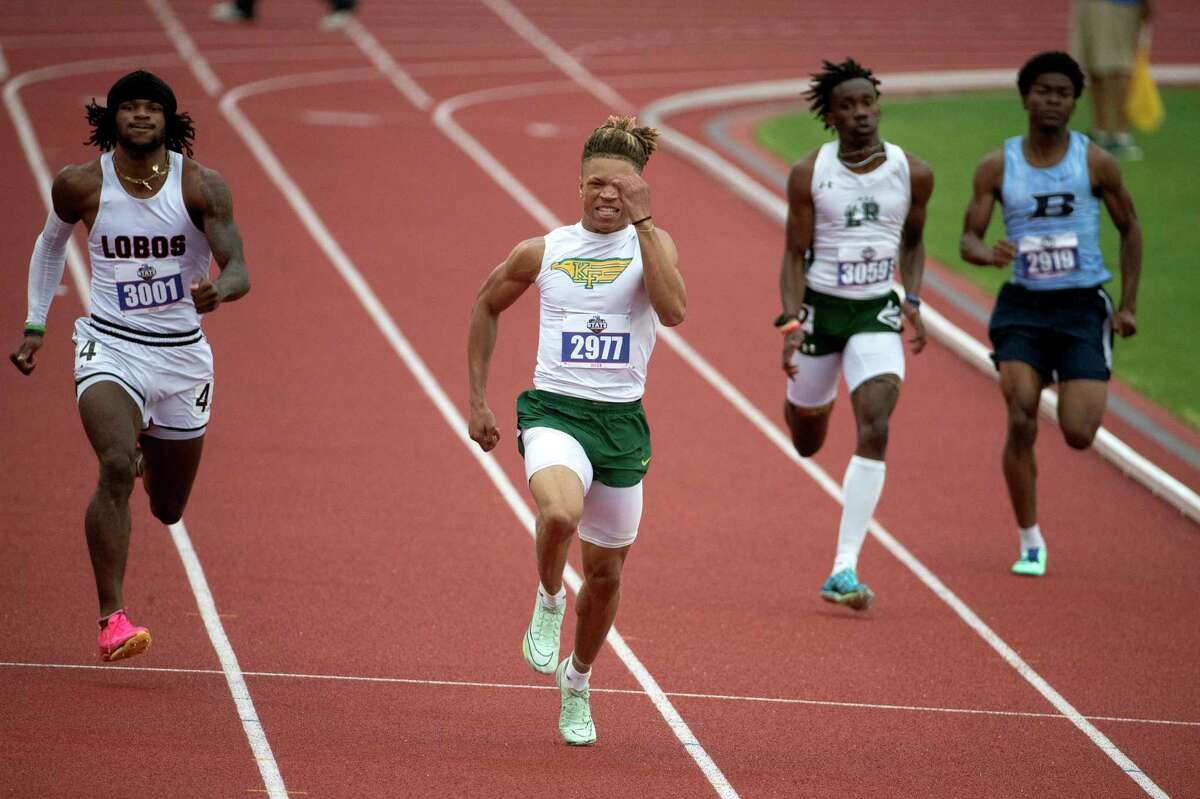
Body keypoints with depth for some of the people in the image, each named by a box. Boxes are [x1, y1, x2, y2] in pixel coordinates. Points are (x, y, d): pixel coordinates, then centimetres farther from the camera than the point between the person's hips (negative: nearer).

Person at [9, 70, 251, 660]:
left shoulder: (200, 186, -9)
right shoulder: (82, 186, -6)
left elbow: (238, 270, -16)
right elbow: (51, 244, 15)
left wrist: (220, 290, -40)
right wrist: (34, 328, 14)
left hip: (182, 352, 2)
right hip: (110, 346, -2)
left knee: (169, 510, 15)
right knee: (116, 469, -29)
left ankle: (153, 447, 54)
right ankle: (112, 619, -29)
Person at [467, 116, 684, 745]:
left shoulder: (652, 243, -1)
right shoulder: (542, 252, 2)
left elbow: (674, 309, -22)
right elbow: (486, 307, 20)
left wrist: (642, 222, -23)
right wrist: (477, 399, 17)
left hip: (622, 421, 1)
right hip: (554, 410, -1)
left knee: (605, 571, 12)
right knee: (561, 514, -34)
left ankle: (577, 681, 39)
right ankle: (548, 600, -1)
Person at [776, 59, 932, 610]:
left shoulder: (913, 174, -5)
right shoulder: (809, 175, -10)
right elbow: (795, 255, -6)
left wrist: (913, 301, 0)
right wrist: (792, 324, -18)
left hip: (877, 315, 0)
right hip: (820, 309, 0)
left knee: (875, 431, -19)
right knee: (806, 443, 15)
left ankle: (845, 571, -19)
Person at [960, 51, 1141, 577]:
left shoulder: (1094, 162, -2)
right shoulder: (997, 167, 0)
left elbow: (1129, 228, 9)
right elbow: (968, 238, 1)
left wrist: (1127, 305, 4)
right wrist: (989, 253, -24)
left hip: (1083, 306, -1)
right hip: (1023, 306, 1)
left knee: (1078, 435, -10)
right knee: (1021, 423, -14)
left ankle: (1089, 393, 31)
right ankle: (1030, 543, 0)